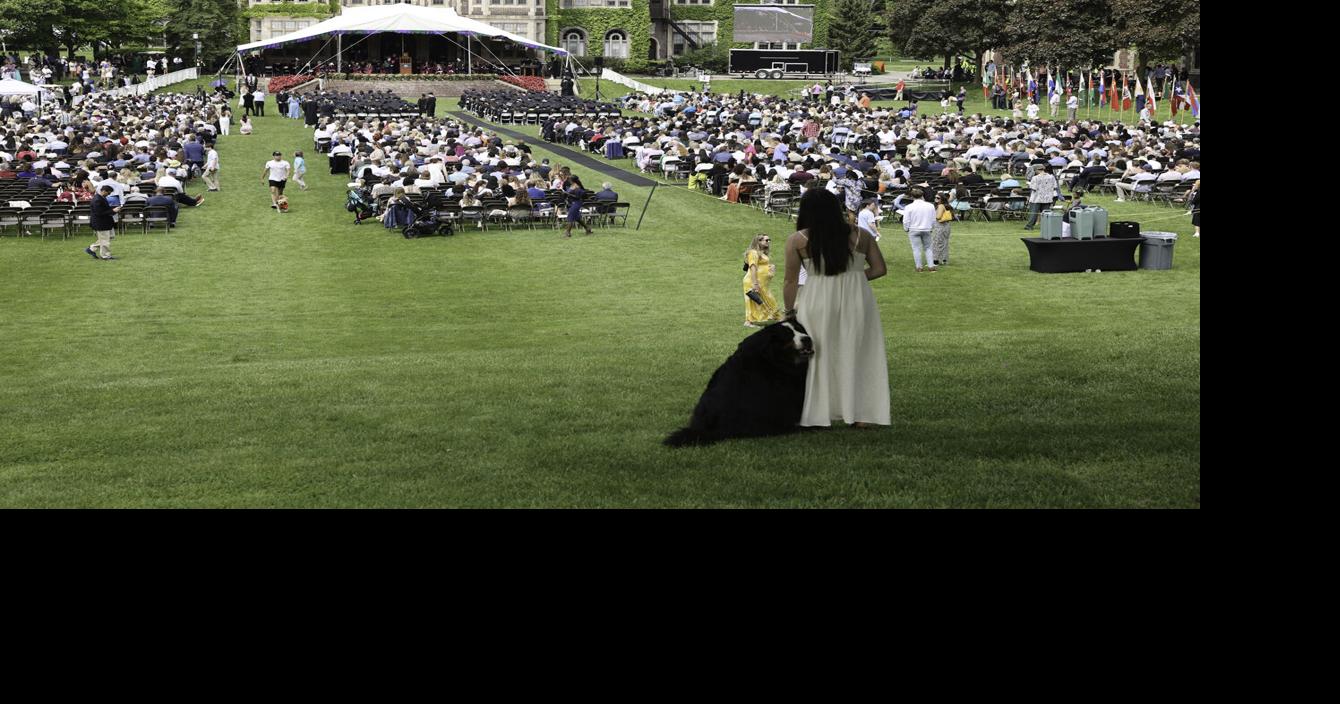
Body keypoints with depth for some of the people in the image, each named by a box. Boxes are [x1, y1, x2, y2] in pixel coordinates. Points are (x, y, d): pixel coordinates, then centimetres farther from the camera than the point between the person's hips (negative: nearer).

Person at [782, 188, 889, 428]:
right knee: (857, 355, 11)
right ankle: (860, 415, 12)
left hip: (817, 301, -2)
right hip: (857, 300, 2)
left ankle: (817, 415, 8)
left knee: (818, 356, 9)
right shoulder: (860, 236, 5)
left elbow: (791, 281, 0)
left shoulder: (797, 240, -2)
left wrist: (789, 311, 11)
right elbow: (880, 269, 5)